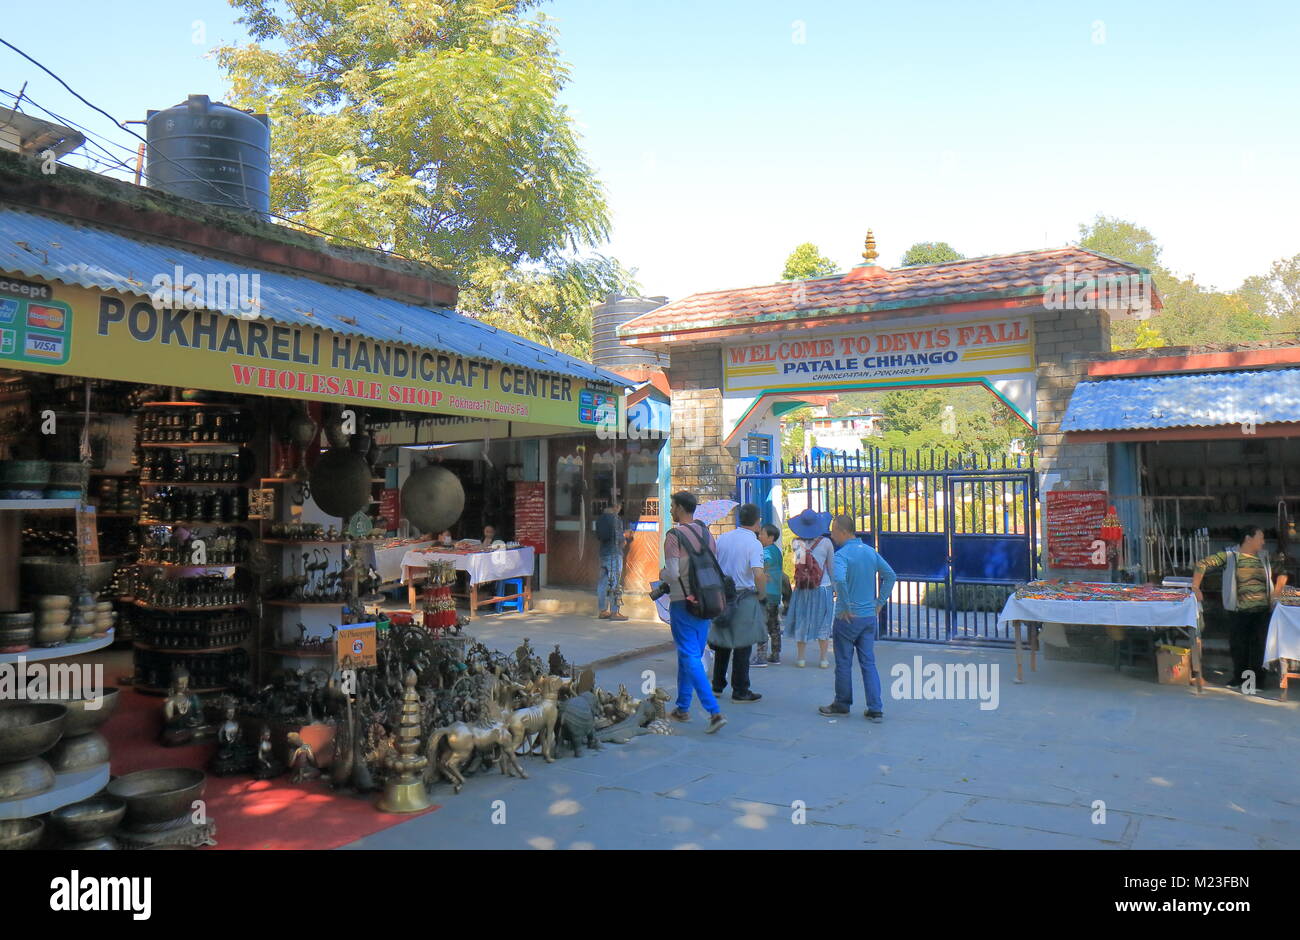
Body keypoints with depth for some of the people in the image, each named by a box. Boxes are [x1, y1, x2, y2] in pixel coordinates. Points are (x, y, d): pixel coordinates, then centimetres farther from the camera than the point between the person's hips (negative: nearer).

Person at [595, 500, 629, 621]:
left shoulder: (600, 518, 10)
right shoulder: (616, 518, -12)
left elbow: (598, 537, 14)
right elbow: (619, 537, -15)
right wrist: (624, 540, 8)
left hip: (603, 552, 8)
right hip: (614, 553, -8)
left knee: (603, 583, 11)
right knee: (615, 583, -4)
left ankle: (602, 611, 16)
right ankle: (614, 612, -3)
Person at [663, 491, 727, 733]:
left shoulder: (674, 536, -13)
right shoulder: (707, 534, 8)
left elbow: (673, 574, -18)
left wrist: (662, 574, 2)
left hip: (682, 602, -7)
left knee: (690, 656, -5)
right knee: (690, 655, 16)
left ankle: (714, 711, -14)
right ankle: (682, 708, 26)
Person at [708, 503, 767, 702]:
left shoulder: (722, 538, 4)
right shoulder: (754, 543, -13)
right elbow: (758, 574, -23)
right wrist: (762, 594, -7)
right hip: (744, 598, -5)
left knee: (721, 642, 17)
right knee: (742, 645, 3)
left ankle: (717, 685, 26)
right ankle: (740, 692, 10)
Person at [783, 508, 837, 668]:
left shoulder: (797, 543, -7)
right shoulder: (826, 542, -8)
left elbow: (798, 561, 6)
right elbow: (831, 567, 0)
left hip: (801, 589, 1)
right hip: (823, 588, -1)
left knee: (801, 622, 11)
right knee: (823, 624, 9)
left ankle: (800, 658, 16)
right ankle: (823, 660, 12)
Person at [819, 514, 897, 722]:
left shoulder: (842, 554, -15)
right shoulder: (871, 551, 7)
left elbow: (840, 580, -33)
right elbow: (891, 576, 11)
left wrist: (846, 607, -21)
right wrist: (879, 602, 12)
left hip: (848, 618, -6)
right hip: (870, 617, 6)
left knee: (843, 663, 8)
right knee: (869, 662, 9)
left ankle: (842, 704, 21)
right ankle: (876, 709, 6)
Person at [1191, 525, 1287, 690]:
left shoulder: (1264, 559, 10)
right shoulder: (1229, 557, -3)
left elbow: (1282, 572, 23)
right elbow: (1202, 564, -7)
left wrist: (1276, 591, 8)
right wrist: (1195, 587, -15)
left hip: (1262, 611, 3)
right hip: (1238, 612, -3)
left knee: (1259, 645, 3)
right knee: (1238, 645, 6)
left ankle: (1257, 679, 17)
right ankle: (1239, 676, 24)